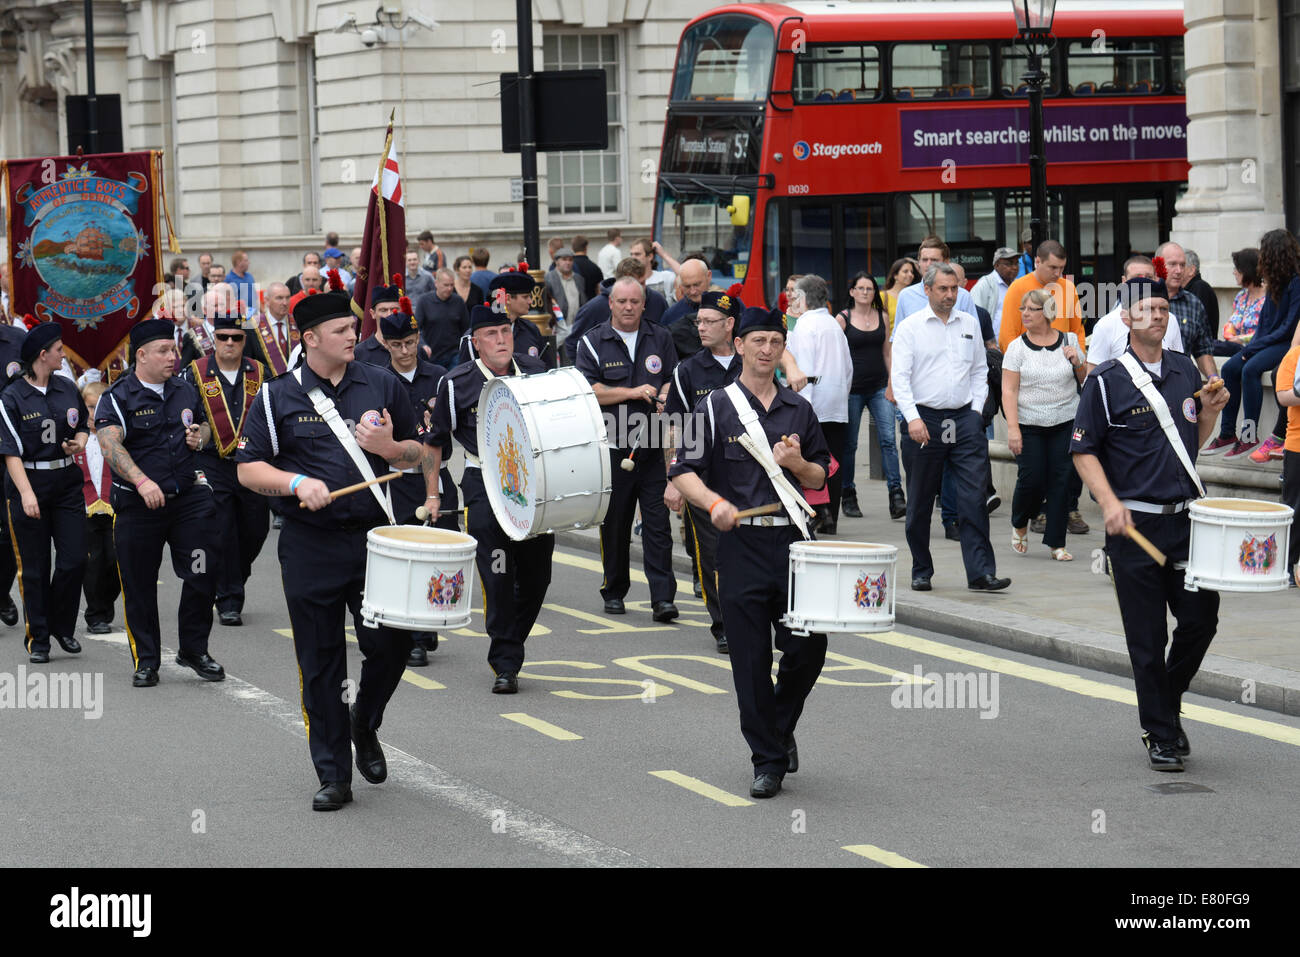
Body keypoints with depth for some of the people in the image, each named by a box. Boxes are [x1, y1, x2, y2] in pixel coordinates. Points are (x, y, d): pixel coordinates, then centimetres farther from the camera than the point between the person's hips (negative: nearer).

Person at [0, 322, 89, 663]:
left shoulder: (68, 390, 7)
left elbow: (82, 428, 22)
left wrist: (78, 443, -2)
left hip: (66, 482, 4)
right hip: (28, 484, -4)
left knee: (75, 560, -2)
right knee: (35, 568, 1)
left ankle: (62, 626, 18)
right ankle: (38, 638, 11)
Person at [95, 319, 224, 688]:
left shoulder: (185, 391, 10)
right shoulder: (117, 398, -8)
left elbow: (204, 424, 27)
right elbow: (110, 444, -22)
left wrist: (201, 436, 1)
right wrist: (142, 481, -36)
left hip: (188, 498, 4)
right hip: (137, 505, -4)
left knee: (203, 574, -1)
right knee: (140, 585, 4)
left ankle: (194, 650, 16)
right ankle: (146, 660, 17)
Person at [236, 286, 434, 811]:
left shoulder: (381, 385, 6)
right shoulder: (278, 397, 0)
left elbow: (418, 453, 13)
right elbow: (248, 469, 0)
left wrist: (389, 448, -9)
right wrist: (297, 483, -17)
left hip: (374, 537, 1)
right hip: (310, 547, -1)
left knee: (390, 645, -5)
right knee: (320, 666, 3)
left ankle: (364, 726, 27)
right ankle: (333, 774, 14)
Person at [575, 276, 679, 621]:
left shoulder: (660, 338, 11)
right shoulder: (593, 342, 4)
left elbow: (675, 380, 14)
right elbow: (588, 390, -6)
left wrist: (662, 399, -7)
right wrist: (632, 392, -13)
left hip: (654, 447, 0)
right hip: (613, 447, 0)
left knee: (658, 523, -6)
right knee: (615, 524, 8)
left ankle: (663, 597, -10)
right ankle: (614, 591, 21)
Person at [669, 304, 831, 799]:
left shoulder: (799, 409, 13)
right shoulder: (715, 407, 2)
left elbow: (821, 478, 17)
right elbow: (684, 473, -3)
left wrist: (796, 463, -5)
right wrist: (714, 502, -22)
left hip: (792, 539, 3)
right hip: (740, 542, -3)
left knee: (808, 646, -1)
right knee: (751, 659, -1)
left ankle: (781, 727, 26)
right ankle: (767, 760, 8)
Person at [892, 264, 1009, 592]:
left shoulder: (970, 324, 12)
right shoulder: (910, 327, 1)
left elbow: (980, 370, 18)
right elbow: (899, 376, -5)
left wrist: (976, 409, 5)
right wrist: (912, 418, -16)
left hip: (965, 419, 2)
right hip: (925, 419, -2)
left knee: (974, 496, -8)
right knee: (920, 502, 5)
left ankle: (980, 572, -10)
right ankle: (921, 572, 17)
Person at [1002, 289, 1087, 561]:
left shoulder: (1068, 341, 5)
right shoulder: (1017, 347, 0)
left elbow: (1087, 380, 15)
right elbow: (1009, 390, -4)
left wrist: (1077, 363, -6)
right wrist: (1012, 428, -13)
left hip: (1066, 423, 2)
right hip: (1029, 425, -1)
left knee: (1061, 481, -2)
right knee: (1031, 479, -7)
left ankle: (1056, 543, 6)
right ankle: (1019, 524, 23)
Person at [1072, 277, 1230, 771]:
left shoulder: (1186, 371, 11)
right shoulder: (1106, 381, -5)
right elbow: (1084, 451, -4)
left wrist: (1211, 410, 1)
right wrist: (1109, 502, -17)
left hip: (1186, 518, 4)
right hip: (1134, 524, -4)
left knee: (1201, 618, 3)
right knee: (1147, 637, 0)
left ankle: (1169, 704, 26)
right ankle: (1159, 735, 11)